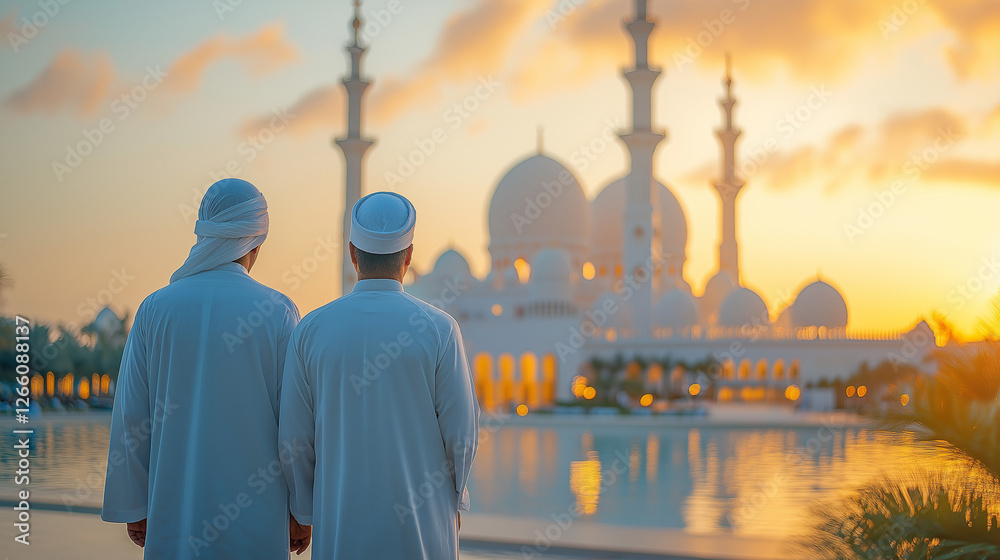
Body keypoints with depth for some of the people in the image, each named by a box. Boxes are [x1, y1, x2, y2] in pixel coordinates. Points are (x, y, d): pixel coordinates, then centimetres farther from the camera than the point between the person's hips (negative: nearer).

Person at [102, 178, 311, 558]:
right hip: (254, 515, -2)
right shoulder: (278, 313, -7)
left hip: (173, 511, 2)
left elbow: (130, 416, 1)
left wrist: (134, 508, 10)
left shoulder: (155, 309, -1)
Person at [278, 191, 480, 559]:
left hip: (341, 529, 1)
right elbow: (461, 432, -5)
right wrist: (454, 501, 11)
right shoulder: (438, 330, -8)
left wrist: (305, 515, 13)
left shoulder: (310, 331, -4)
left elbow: (294, 436, 0)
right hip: (422, 525, -1)